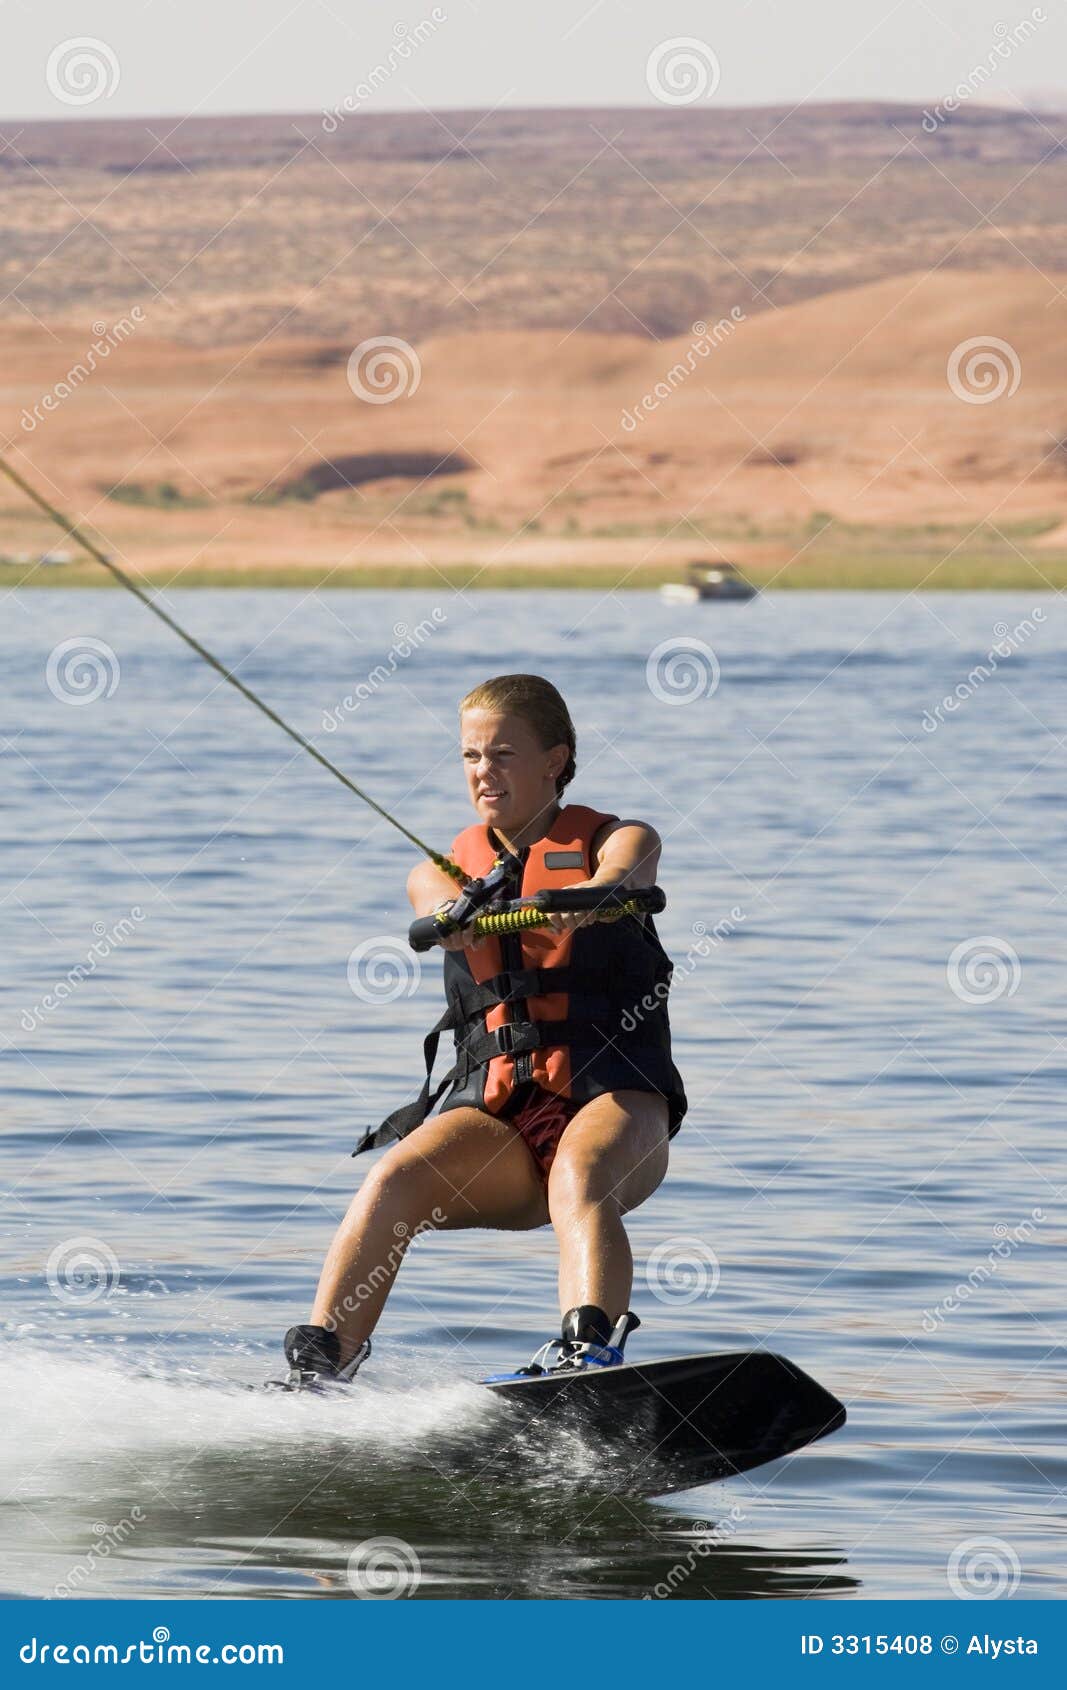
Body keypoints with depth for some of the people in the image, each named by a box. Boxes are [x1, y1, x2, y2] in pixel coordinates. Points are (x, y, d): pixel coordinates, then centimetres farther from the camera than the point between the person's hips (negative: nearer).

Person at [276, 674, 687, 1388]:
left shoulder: (620, 840, 9)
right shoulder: (445, 870, 17)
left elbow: (625, 871, -17)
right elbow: (441, 905, -9)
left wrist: (590, 896, -43)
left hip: (612, 1095, -3)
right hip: (493, 1107, 3)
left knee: (580, 1181, -36)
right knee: (396, 1179, -26)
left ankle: (590, 1348, -57)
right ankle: (316, 1367, -30)